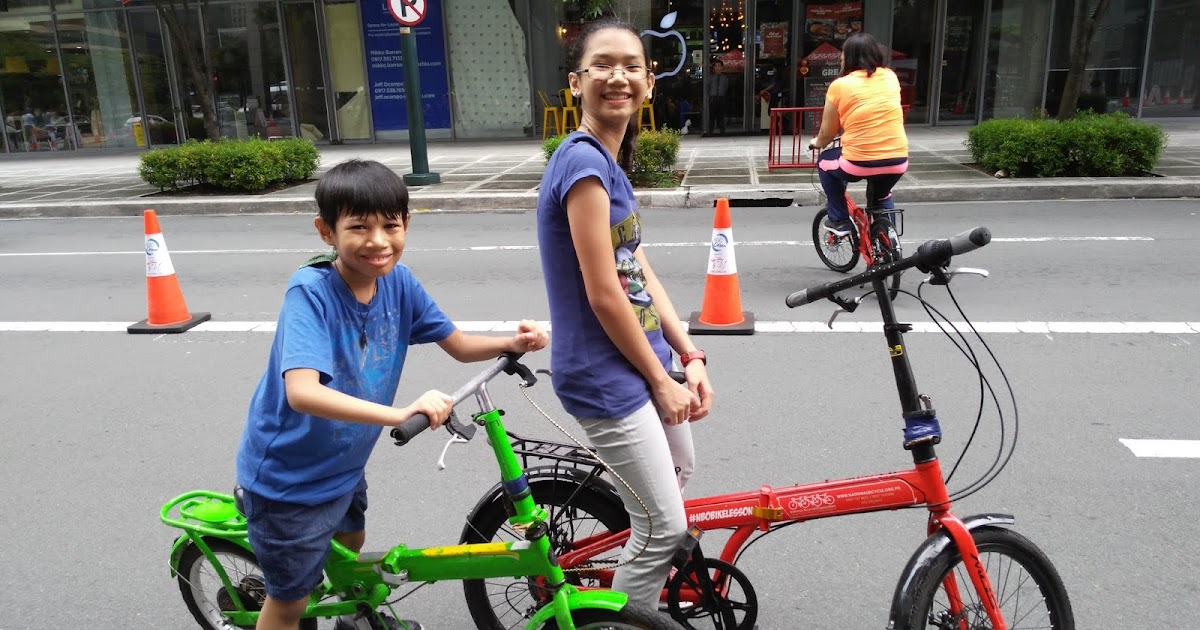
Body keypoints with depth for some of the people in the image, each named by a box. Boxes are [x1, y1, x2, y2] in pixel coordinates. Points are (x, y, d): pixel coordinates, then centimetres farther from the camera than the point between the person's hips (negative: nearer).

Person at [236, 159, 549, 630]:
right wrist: (400, 414, -51)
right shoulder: (311, 291, -30)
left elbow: (459, 345, -2)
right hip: (288, 477, -6)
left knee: (352, 548, 30)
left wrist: (511, 343, -21)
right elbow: (301, 392, -42)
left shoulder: (398, 282, -12)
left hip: (344, 464, 6)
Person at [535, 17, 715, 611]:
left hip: (642, 359, 10)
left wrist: (690, 357, 5)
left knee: (680, 467, 29)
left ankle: (647, 573, 53)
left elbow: (640, 273, 9)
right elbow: (604, 295, -22)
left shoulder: (610, 161, 9)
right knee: (667, 525, 1)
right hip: (606, 376, -10)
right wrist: (662, 380, -12)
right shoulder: (584, 161, -20)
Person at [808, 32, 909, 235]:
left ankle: (839, 220, 23)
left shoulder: (840, 85, -1)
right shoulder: (890, 77, 11)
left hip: (859, 163, -4)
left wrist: (816, 143, 28)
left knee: (825, 162, 26)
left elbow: (827, 134, 6)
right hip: (897, 162, 5)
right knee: (881, 195, 35)